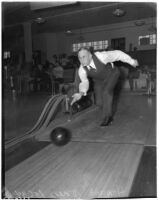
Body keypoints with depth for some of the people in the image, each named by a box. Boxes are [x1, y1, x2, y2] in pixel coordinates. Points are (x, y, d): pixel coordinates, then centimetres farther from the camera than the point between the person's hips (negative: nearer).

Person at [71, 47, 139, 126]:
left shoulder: (101, 56, -37)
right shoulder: (82, 70, -27)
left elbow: (117, 54, -23)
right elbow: (84, 82, -14)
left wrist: (132, 61, -10)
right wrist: (81, 93, -37)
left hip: (111, 74, -3)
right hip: (99, 80, 3)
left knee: (106, 92, -27)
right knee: (99, 102, -4)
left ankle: (107, 117, -8)